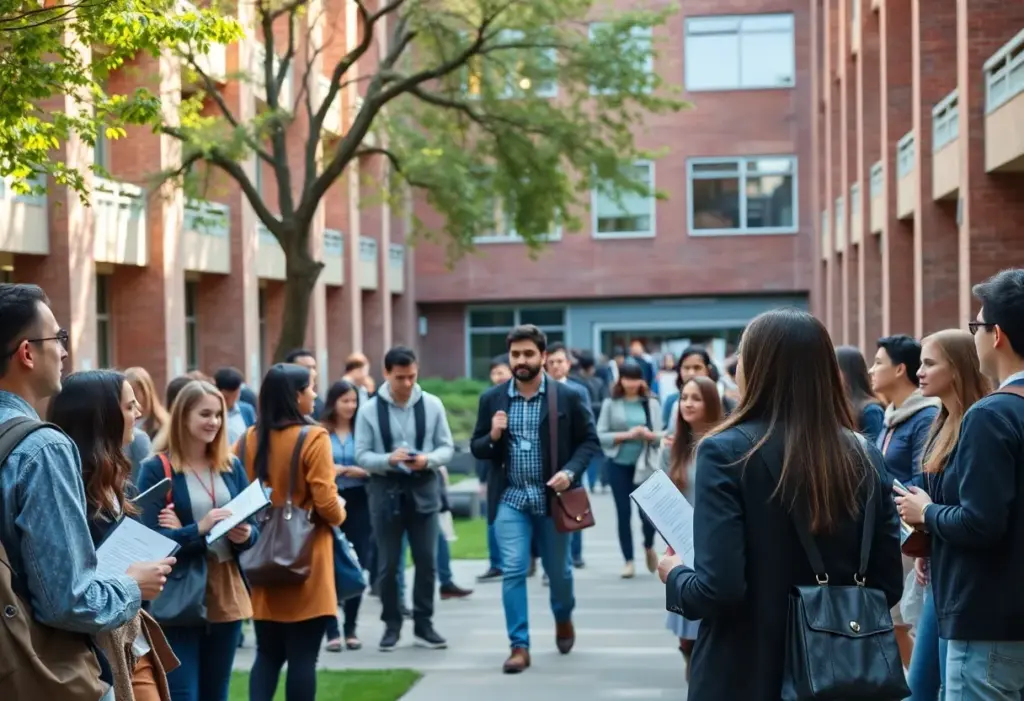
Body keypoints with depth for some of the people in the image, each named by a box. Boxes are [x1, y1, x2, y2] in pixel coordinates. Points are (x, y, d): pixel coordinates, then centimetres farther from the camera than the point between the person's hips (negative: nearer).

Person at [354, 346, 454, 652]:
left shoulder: (432, 405, -1)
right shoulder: (369, 410, -5)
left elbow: (447, 447, 2)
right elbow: (362, 455, -5)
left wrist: (428, 459, -19)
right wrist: (389, 459, -24)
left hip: (423, 488, 1)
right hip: (385, 489, -1)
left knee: (427, 561, 4)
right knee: (389, 564, 6)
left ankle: (423, 625, 16)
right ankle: (391, 625, 19)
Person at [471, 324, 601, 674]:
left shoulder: (569, 397, -5)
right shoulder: (492, 399, 0)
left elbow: (589, 441, -1)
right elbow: (476, 449, 6)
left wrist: (570, 472, -18)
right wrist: (492, 437, -17)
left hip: (552, 497, 0)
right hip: (510, 499, 1)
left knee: (558, 569, 15)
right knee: (513, 571, -7)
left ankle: (563, 618, 44)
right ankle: (519, 646, 0)